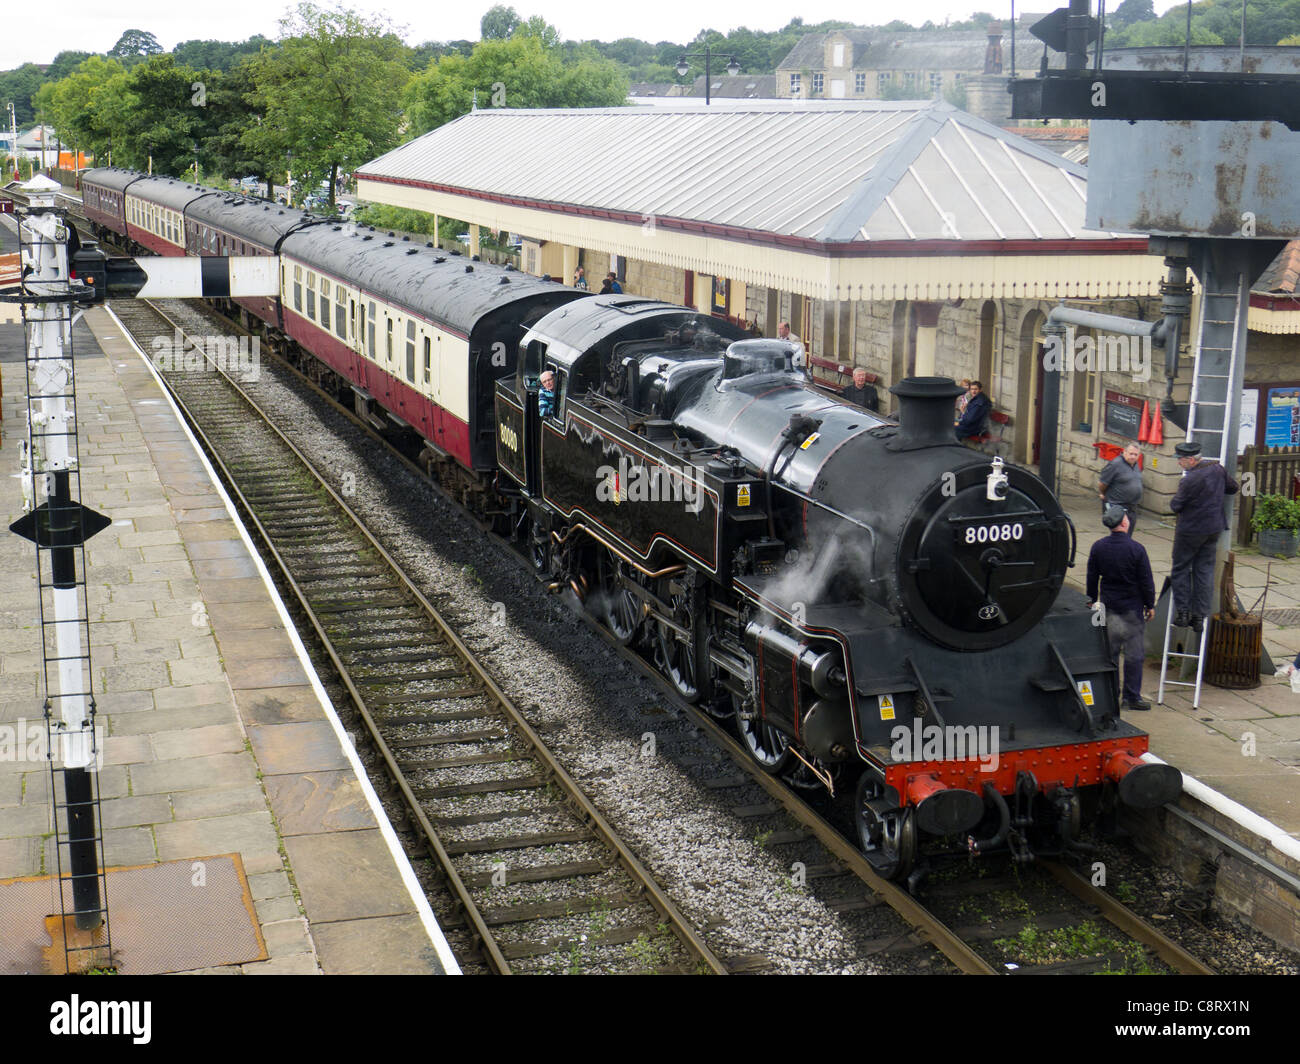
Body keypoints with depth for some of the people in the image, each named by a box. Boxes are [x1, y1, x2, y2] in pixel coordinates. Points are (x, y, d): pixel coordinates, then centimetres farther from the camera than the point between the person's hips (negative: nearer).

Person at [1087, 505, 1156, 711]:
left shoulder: (1098, 547, -3)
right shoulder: (1136, 549, -15)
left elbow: (1092, 577, 7)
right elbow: (1146, 581, -9)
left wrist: (1092, 600, 19)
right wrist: (1150, 605, 2)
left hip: (1108, 605, 4)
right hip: (1132, 608, -4)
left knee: (1109, 651, 12)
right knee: (1134, 653, 4)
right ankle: (1132, 696, 7)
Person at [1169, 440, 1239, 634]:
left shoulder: (1189, 480, -22)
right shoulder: (1217, 469, -2)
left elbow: (1175, 506, -15)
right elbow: (1233, 488, 13)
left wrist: (1175, 498, 6)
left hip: (1190, 530, -6)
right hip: (1214, 528, 6)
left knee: (1180, 569, 10)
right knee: (1204, 571, 10)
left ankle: (1182, 611, 7)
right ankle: (1199, 616, 11)